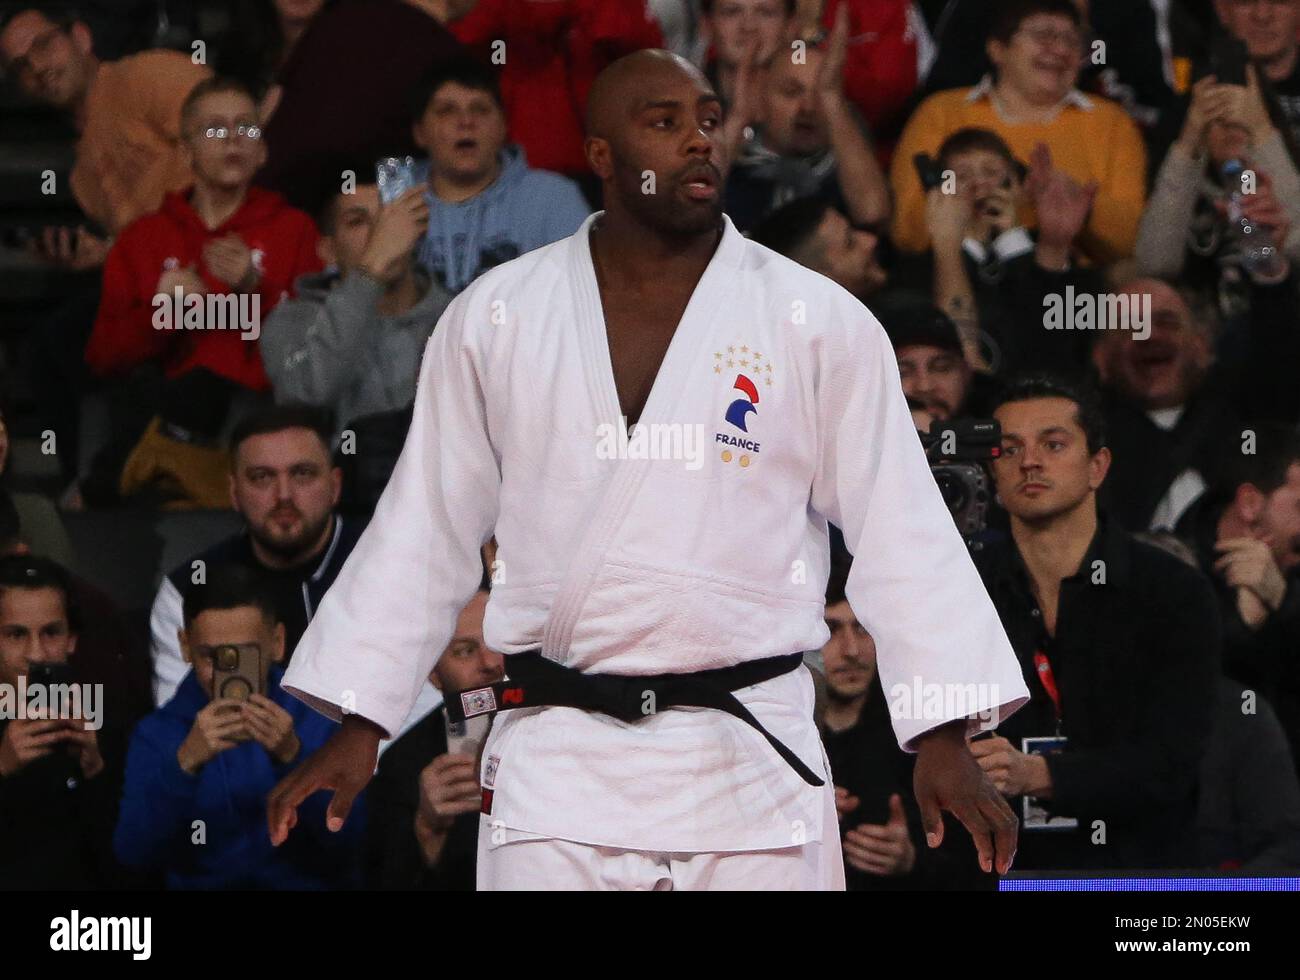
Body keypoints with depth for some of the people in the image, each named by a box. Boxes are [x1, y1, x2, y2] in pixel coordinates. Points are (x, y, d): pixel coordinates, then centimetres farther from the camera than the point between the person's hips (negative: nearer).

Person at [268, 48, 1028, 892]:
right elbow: (424, 534, 11)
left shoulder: (821, 324, 0)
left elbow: (903, 534, 0)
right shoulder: (493, 319, 4)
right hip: (555, 774, 1)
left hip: (747, 775, -1)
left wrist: (945, 743, -7)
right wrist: (359, 725, 8)